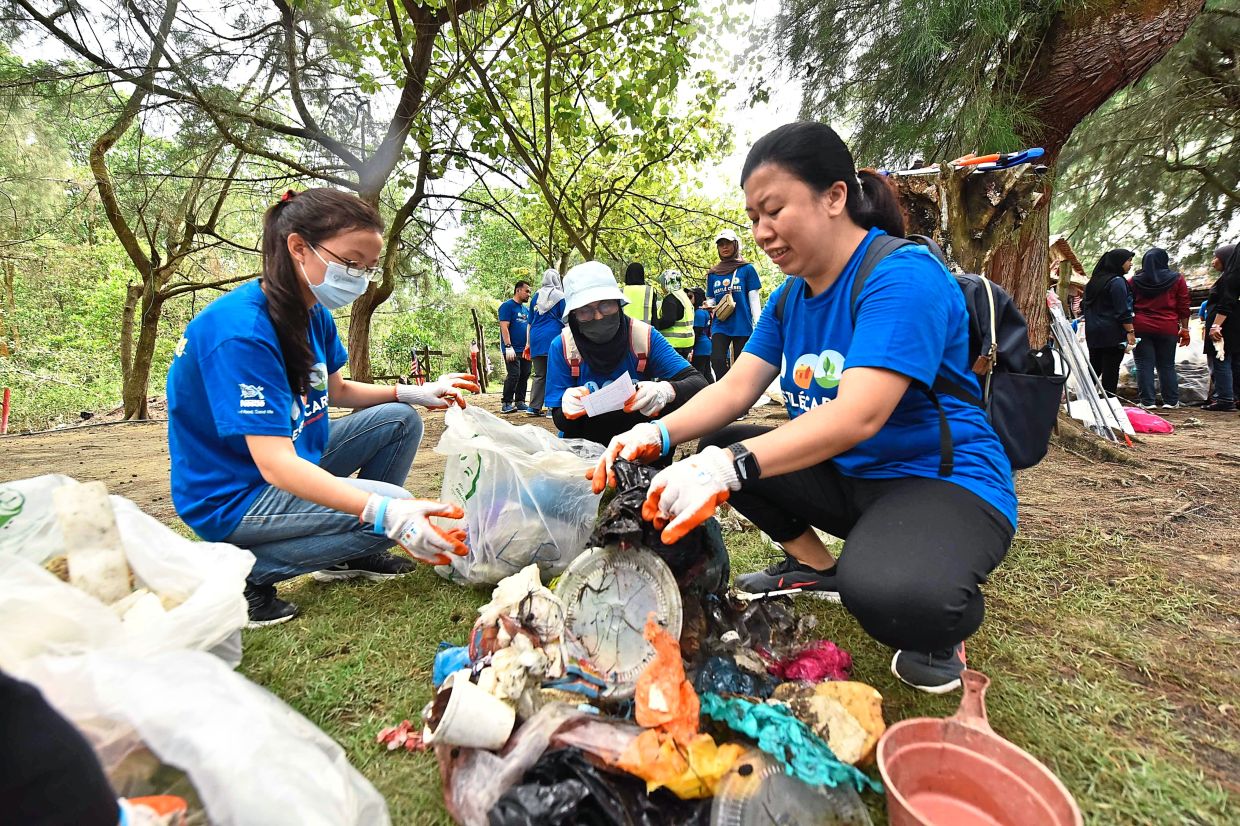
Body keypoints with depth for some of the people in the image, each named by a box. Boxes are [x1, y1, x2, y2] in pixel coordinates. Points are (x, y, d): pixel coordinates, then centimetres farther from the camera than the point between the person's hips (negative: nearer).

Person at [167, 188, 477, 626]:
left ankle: (351, 554, 11)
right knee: (396, 509, -23)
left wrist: (415, 392, -1)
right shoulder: (241, 332, -29)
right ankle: (247, 571, -8)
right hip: (233, 496, -9)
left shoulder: (314, 313, -1)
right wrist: (387, 513, -47)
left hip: (294, 460, 9)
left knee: (400, 421, 4)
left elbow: (337, 391, 14)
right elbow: (274, 463, -35)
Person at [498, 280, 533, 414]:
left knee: (524, 375, 6)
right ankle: (506, 403, -7)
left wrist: (530, 345, 14)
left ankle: (520, 402, 14)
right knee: (514, 375, -14)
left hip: (524, 349, 8)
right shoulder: (507, 306, -3)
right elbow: (504, 327, -12)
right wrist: (508, 346, -20)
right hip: (512, 349, -8)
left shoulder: (526, 309, 21)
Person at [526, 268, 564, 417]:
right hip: (553, 338, -4)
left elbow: (530, 321, 17)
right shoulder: (560, 296, 2)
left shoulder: (536, 296, 13)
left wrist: (529, 343, 21)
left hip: (536, 339, 4)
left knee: (539, 375, 9)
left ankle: (534, 407, 6)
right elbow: (565, 321, 2)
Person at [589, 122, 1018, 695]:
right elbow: (735, 388, -4)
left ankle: (942, 625, 0)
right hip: (844, 476, 8)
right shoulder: (791, 295, 5)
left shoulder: (903, 276, -20)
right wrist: (657, 436, -21)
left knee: (892, 595, -38)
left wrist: (729, 467, -43)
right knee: (714, 447, 0)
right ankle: (817, 568, 12)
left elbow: (858, 415, -33)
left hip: (944, 480, -8)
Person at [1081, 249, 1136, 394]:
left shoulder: (1094, 280, 12)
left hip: (1093, 333, 8)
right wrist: (1130, 331, -14)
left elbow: (1084, 305, 20)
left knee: (1094, 368, 13)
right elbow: (1123, 310, -16)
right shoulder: (1117, 281, -12)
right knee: (1111, 370, -3)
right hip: (1113, 333, -8)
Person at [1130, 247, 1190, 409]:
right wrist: (1185, 329, 9)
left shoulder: (1135, 280, 5)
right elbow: (1183, 307, 4)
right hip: (1168, 329, 1)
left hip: (1141, 328, -1)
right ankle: (1171, 401, 11)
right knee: (1167, 365, 8)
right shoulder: (1177, 279, 4)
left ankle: (1147, 401, -2)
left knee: (1144, 365, 0)